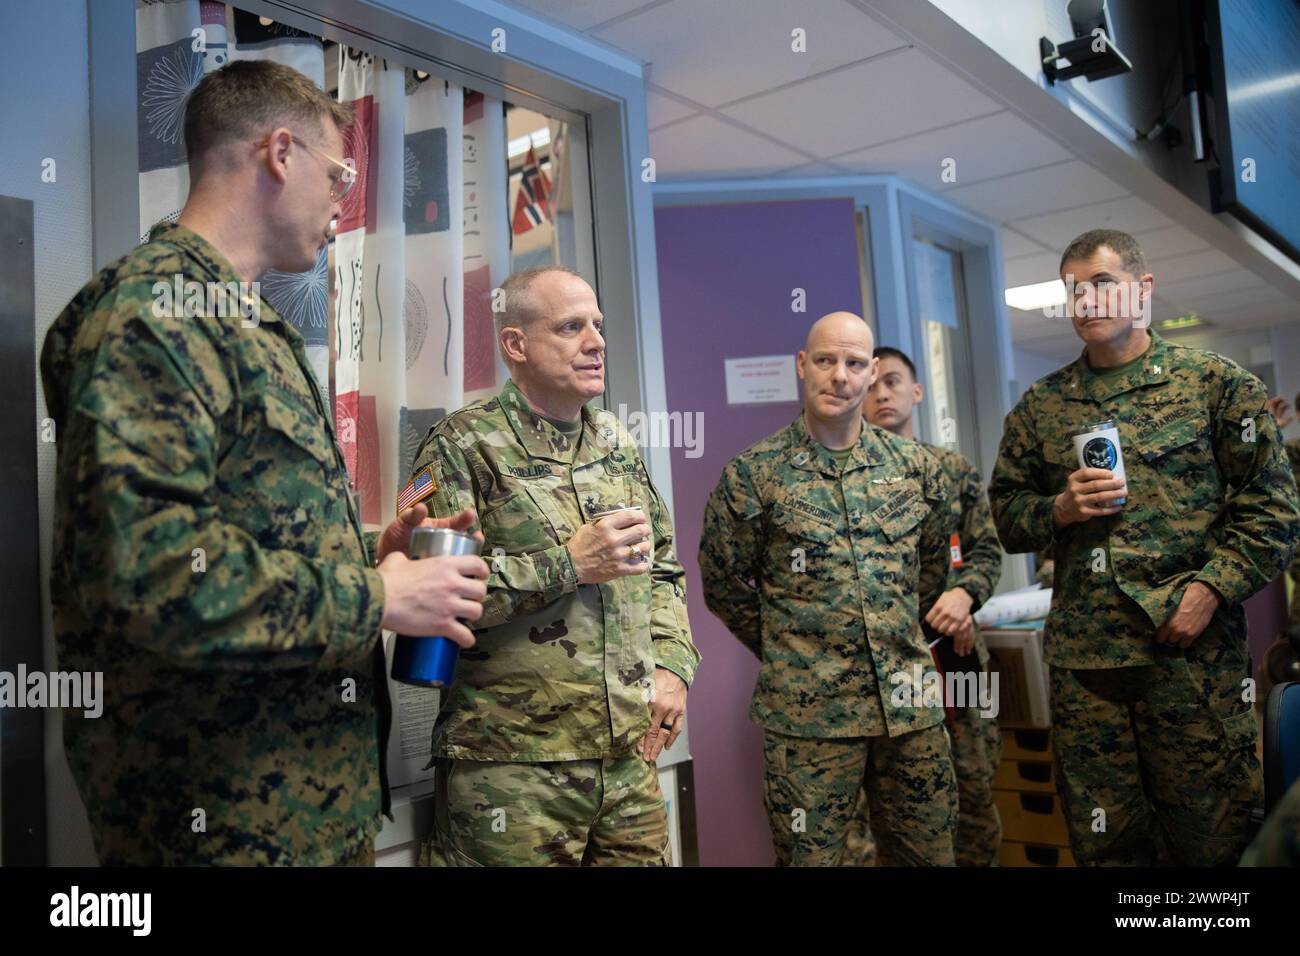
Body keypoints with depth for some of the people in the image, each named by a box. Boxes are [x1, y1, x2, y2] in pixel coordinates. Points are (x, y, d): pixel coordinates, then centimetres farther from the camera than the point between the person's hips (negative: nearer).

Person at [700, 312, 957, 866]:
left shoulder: (915, 467, 7)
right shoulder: (753, 474, -4)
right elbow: (724, 586, 3)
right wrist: (787, 655, 6)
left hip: (911, 704, 4)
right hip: (808, 712, -3)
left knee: (929, 855, 14)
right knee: (810, 857, 5)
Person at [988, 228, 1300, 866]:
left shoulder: (1215, 382, 2)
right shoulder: (1041, 406, 11)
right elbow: (1005, 514, 13)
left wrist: (1211, 587, -12)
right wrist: (1059, 510, -7)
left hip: (1192, 650, -2)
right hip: (1081, 658, 3)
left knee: (1209, 837, 7)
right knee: (1104, 839, 11)